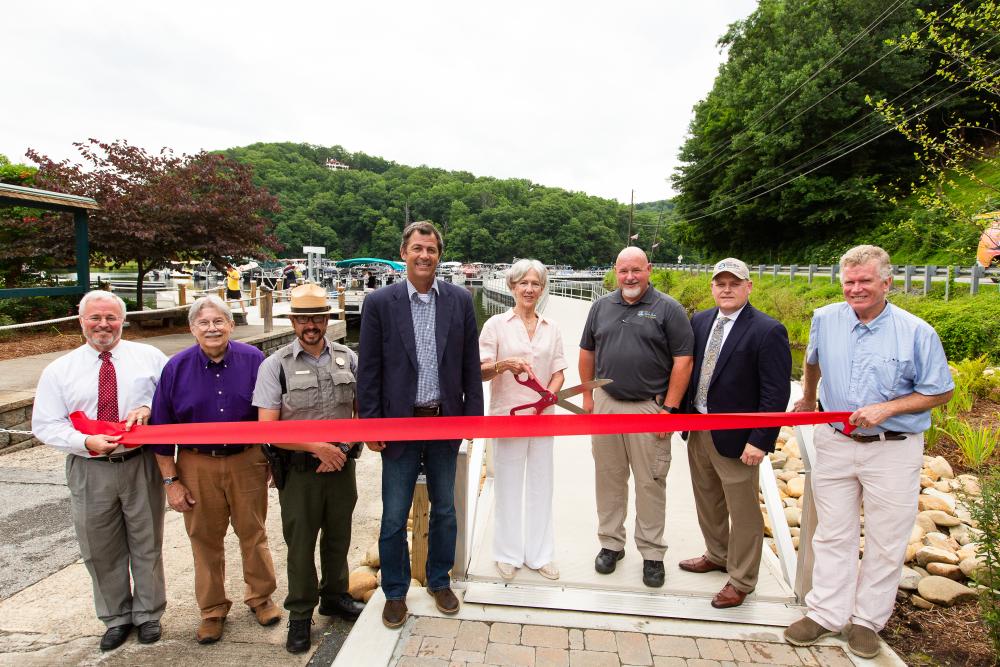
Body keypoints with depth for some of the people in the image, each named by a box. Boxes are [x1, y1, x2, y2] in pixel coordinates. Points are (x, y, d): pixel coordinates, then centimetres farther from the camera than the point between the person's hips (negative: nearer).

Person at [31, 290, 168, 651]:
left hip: (141, 464, -1)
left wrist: (150, 407, -17)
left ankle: (148, 614, 32)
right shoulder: (58, 370, 2)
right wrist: (86, 442, -18)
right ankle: (117, 618, 35)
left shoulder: (149, 357, 1)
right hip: (90, 470, 1)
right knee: (101, 551, 14)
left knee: (147, 545, 12)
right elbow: (45, 425, -1)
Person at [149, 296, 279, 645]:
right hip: (198, 466, 1)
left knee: (253, 534, 12)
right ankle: (212, 610, 32)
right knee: (205, 540, 13)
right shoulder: (176, 367, -5)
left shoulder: (253, 360, -5)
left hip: (247, 462, 0)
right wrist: (170, 481, -1)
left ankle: (260, 596, 34)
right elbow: (161, 429, 0)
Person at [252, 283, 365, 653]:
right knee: (300, 542, 8)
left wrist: (344, 449, -5)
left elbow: (363, 412, 9)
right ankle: (300, 612, 28)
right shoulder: (276, 365, -6)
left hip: (341, 465, 3)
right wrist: (317, 447, -16)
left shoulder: (348, 358, 2)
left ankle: (334, 595, 39)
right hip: (300, 469, -2)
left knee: (338, 535, 17)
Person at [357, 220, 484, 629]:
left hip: (446, 422, 2)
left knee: (444, 510, 16)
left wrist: (473, 414, 1)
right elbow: (368, 369, -3)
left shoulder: (460, 300, 1)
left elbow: (470, 364, 4)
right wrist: (370, 424, -6)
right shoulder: (380, 302, -5)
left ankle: (439, 580, 37)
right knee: (394, 517, 8)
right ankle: (395, 591, 29)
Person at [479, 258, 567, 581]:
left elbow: (558, 373, 10)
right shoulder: (496, 324, -2)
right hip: (507, 415, -3)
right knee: (509, 486, 5)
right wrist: (504, 365, -26)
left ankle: (539, 553, 26)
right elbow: (480, 372, -6)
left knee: (540, 485, 10)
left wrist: (550, 394, -10)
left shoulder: (551, 328, 8)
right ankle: (509, 554, 23)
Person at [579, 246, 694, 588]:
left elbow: (683, 360, -7)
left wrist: (669, 408, -11)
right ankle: (611, 543, 27)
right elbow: (587, 352, 14)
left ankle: (652, 552, 19)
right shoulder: (601, 306, 8)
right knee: (609, 478, 12)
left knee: (650, 482, 4)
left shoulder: (668, 309, -4)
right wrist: (587, 396, 10)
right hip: (606, 404, 4)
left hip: (649, 407, -3)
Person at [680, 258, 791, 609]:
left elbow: (776, 393, -16)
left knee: (742, 511, 8)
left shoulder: (768, 331, -15)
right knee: (707, 501, 23)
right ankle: (717, 555, 46)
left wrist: (760, 441, -19)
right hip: (698, 431, 7)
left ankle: (741, 581, 26)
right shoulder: (700, 321, 5)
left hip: (736, 437, -7)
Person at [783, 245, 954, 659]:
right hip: (835, 443, 3)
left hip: (894, 450, -2)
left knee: (886, 543, 9)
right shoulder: (825, 319, -2)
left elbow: (940, 392, -3)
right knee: (832, 535, 11)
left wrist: (886, 408, -15)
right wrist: (808, 399, 29)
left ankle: (867, 620, 25)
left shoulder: (917, 333, -10)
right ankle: (826, 613, 23)